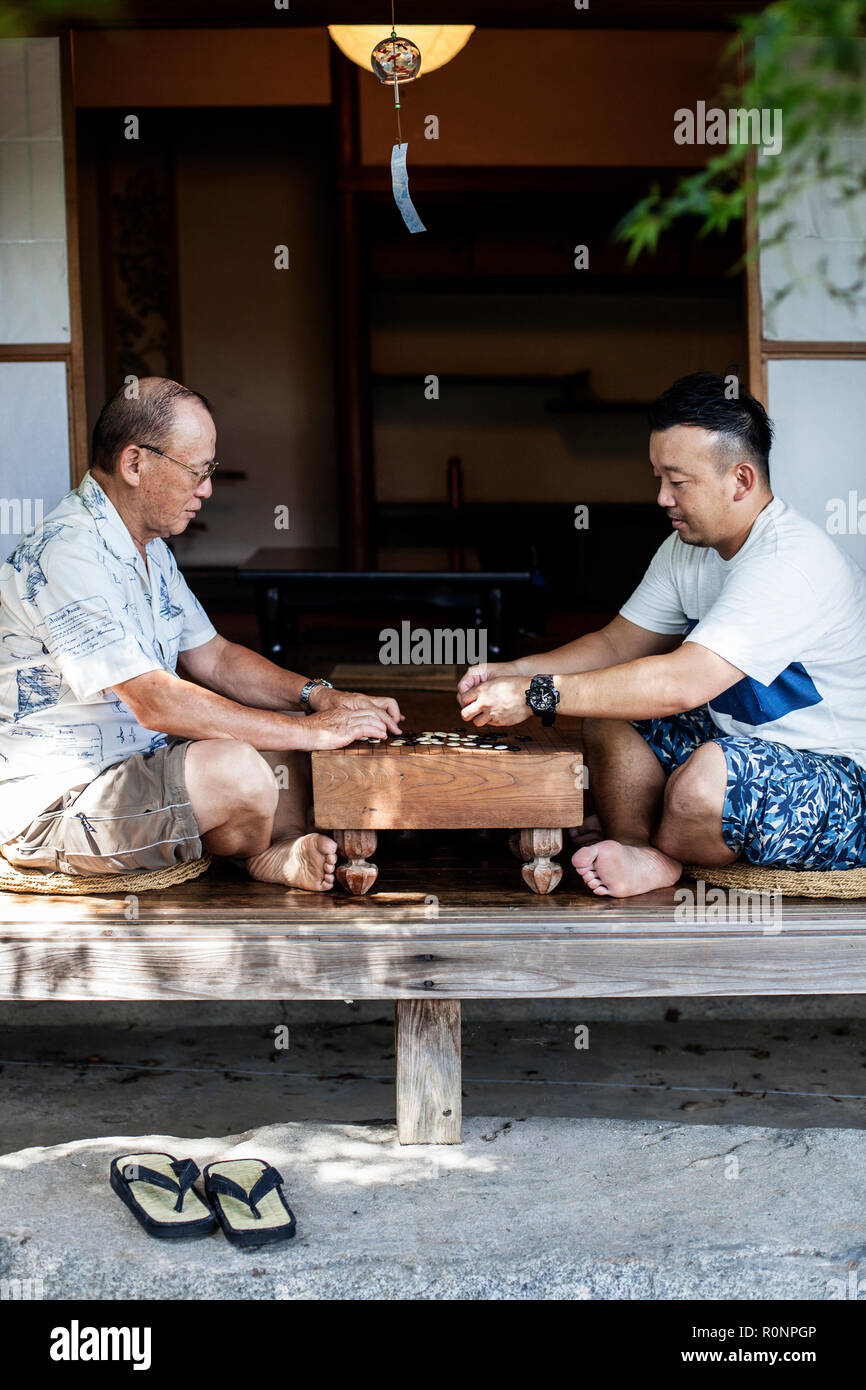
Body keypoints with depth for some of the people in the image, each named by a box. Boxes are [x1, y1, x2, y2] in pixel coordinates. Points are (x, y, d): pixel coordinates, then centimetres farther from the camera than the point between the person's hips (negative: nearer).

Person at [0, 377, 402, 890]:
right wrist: (313, 732, -25)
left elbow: (213, 658, 16)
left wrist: (319, 697, -1)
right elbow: (156, 702, -29)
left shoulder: (151, 548, 12)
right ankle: (265, 857, 0)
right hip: (50, 804, -10)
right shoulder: (65, 554, -22)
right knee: (232, 769, -31)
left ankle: (282, 855, -18)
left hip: (137, 766, 10)